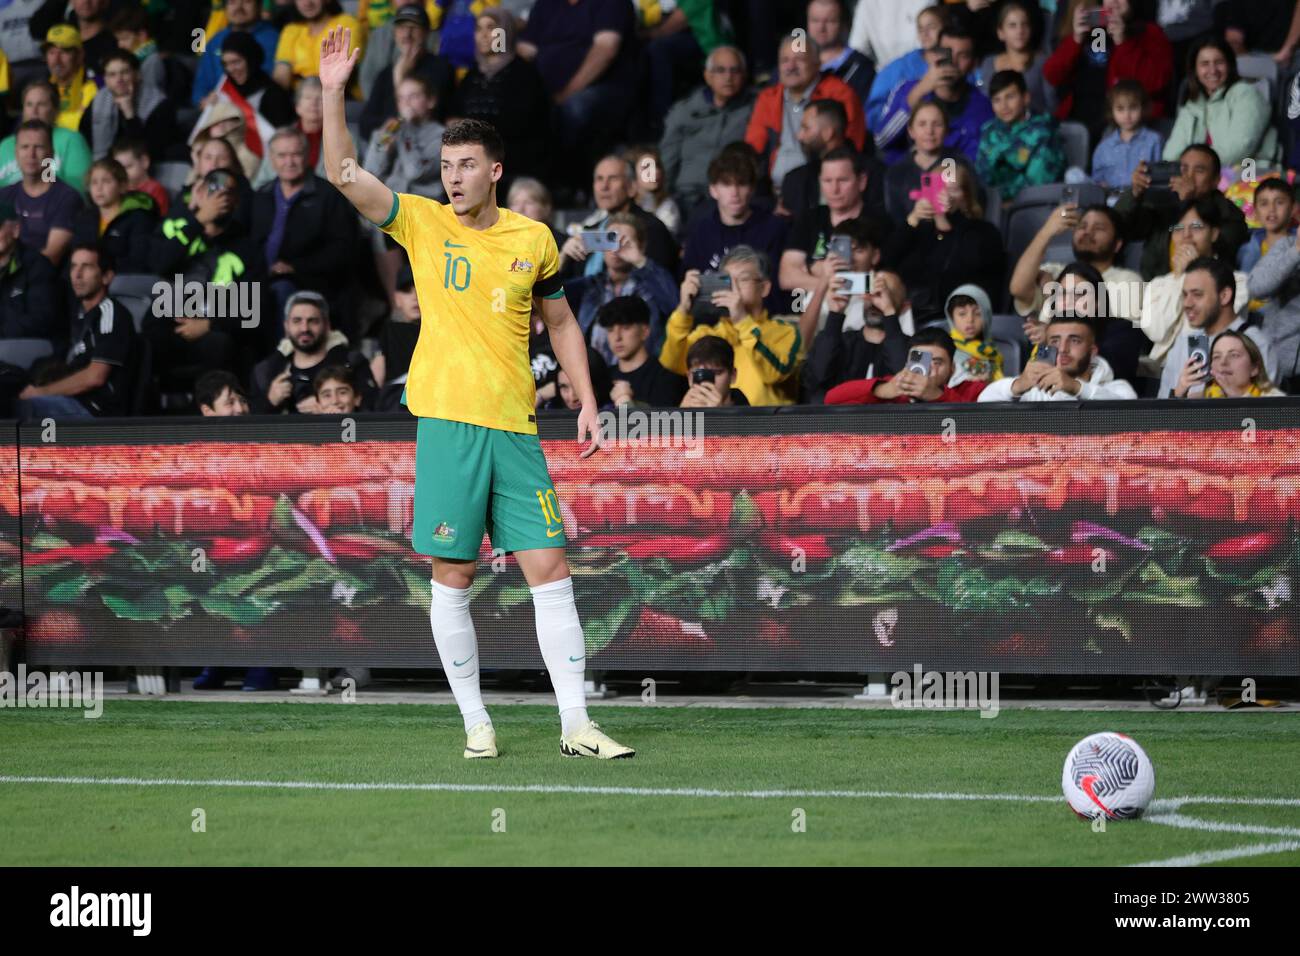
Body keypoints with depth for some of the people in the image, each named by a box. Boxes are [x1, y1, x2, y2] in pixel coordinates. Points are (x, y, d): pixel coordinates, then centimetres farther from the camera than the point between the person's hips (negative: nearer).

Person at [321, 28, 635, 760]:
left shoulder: (534, 240, 8)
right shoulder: (422, 224, 2)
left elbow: (560, 321, 20)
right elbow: (344, 175, -7)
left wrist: (587, 403, 13)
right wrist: (333, 93, -17)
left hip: (515, 427, 2)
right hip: (447, 423, -2)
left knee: (550, 570, -1)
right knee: (453, 578, 0)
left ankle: (576, 725, 2)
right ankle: (476, 722, 11)